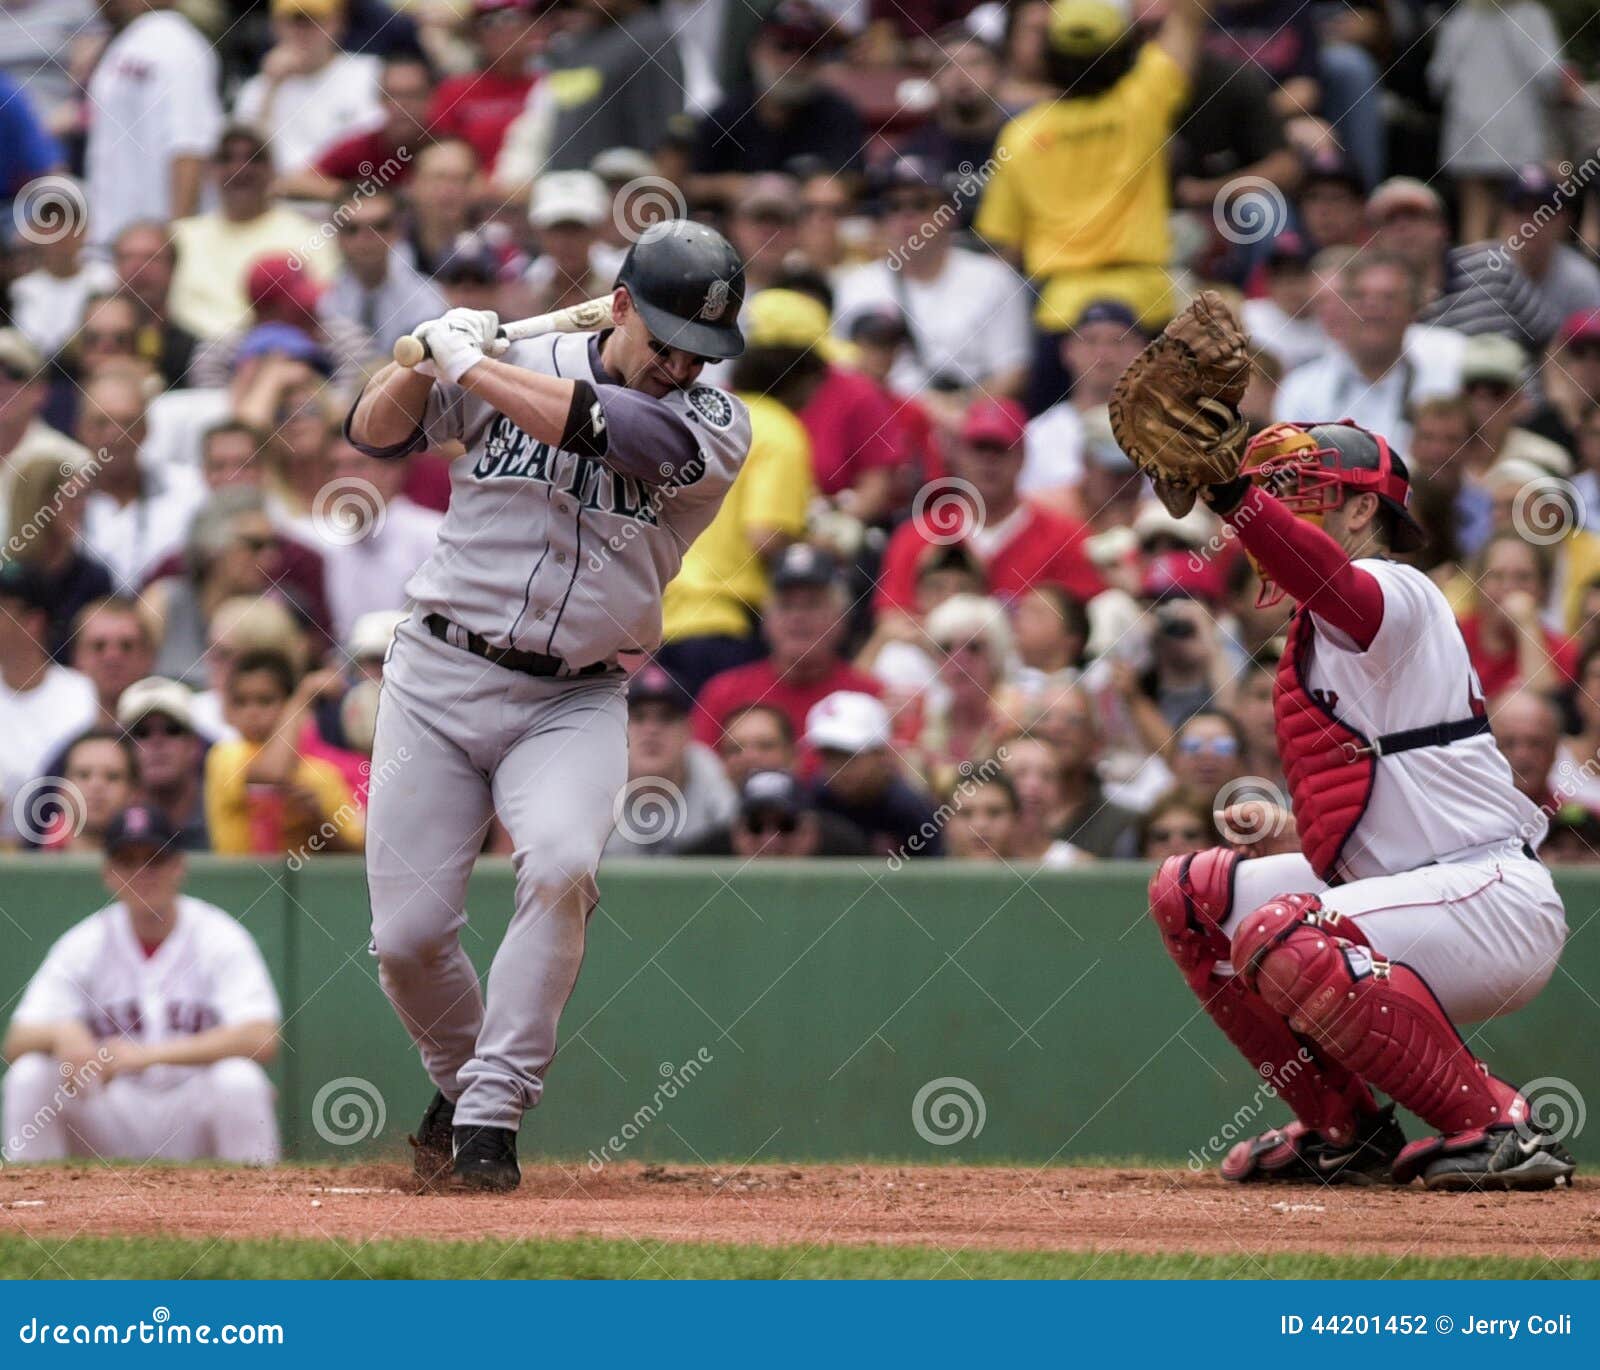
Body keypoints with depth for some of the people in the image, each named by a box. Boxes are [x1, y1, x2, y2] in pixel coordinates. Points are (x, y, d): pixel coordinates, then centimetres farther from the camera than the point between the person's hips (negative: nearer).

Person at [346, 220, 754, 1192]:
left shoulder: (716, 426, -4)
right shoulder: (518, 364, 3)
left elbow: (611, 428, -22)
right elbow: (375, 432, 7)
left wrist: (470, 365, -16)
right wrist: (431, 356, -11)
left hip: (576, 703, -1)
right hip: (439, 678, 1)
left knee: (563, 867, -29)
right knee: (408, 932, -4)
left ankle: (493, 1111, -19)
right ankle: (462, 1080, 26)